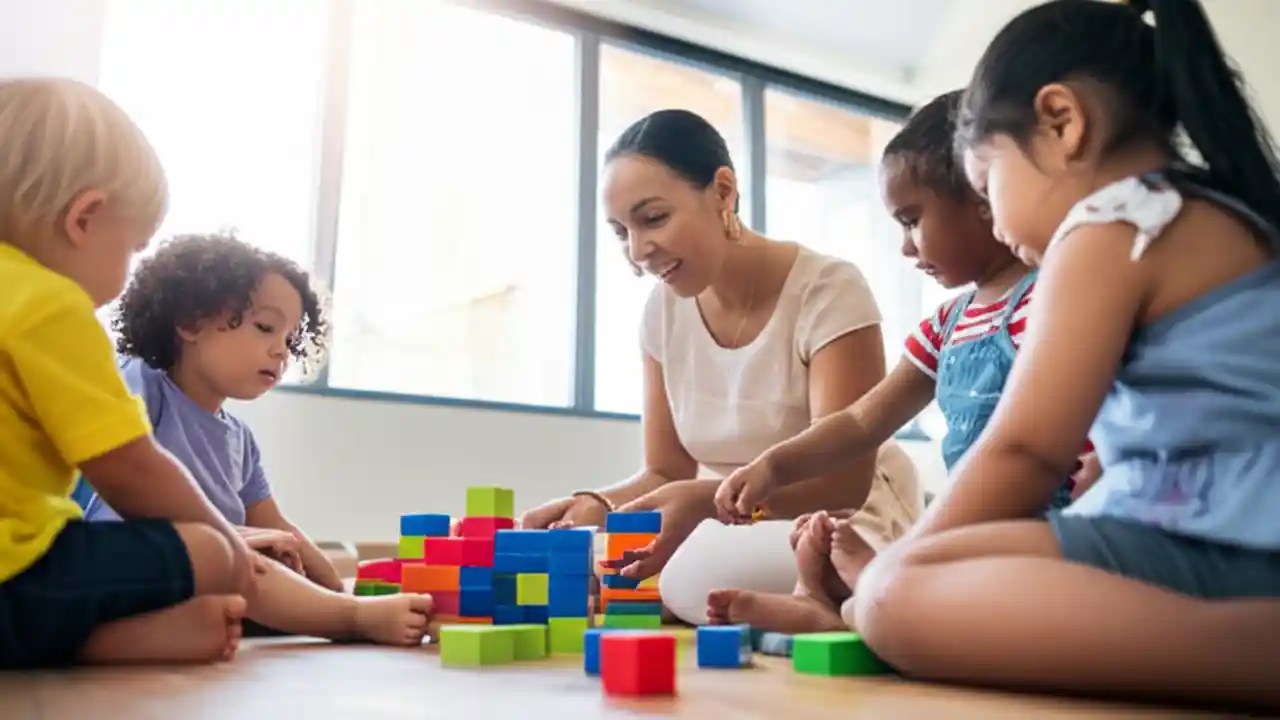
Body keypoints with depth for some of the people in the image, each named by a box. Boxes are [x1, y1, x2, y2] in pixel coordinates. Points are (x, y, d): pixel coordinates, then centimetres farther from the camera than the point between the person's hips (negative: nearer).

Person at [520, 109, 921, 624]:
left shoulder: (828, 291, -17)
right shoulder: (663, 312, 0)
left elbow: (843, 479, -24)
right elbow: (666, 473, 2)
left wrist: (705, 500, -40)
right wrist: (597, 505, -20)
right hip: (733, 529, 6)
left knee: (695, 577, -37)